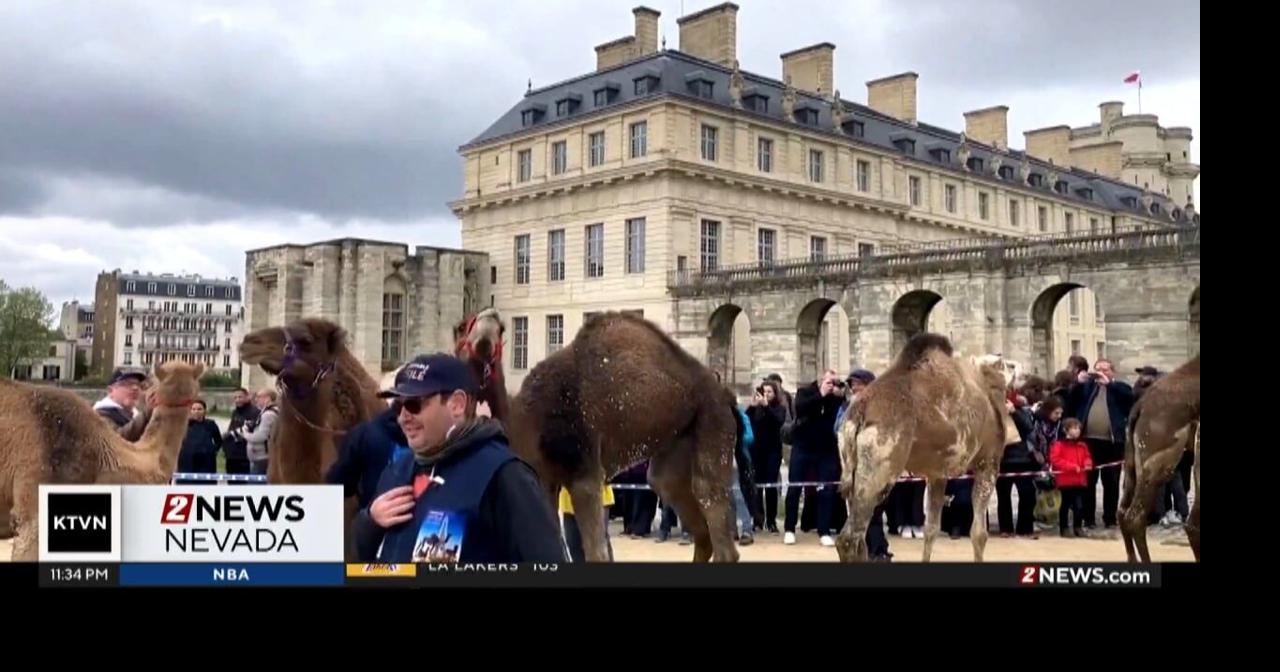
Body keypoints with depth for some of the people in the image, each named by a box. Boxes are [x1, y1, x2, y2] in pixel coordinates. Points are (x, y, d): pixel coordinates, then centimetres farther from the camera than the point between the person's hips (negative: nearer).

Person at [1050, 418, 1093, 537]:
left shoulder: (1082, 445, 10)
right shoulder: (1059, 444, -8)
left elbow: (1087, 457, 19)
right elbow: (1054, 459, -15)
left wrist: (1088, 464, -6)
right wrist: (1072, 466, -18)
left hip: (1079, 481, 4)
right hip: (1065, 481, -4)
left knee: (1079, 505, 1)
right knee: (1064, 506, 5)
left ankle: (1078, 527, 12)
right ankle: (1063, 528, 15)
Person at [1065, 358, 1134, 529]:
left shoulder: (1119, 387, 10)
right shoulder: (1086, 386, 14)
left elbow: (1130, 396, -11)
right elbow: (1070, 403, 4)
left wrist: (1109, 383, -14)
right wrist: (1078, 383, -9)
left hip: (1112, 441, -1)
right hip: (1088, 440, 1)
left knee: (1111, 483, 5)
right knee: (1088, 481, 4)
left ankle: (1110, 518, 12)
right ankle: (1088, 518, 10)